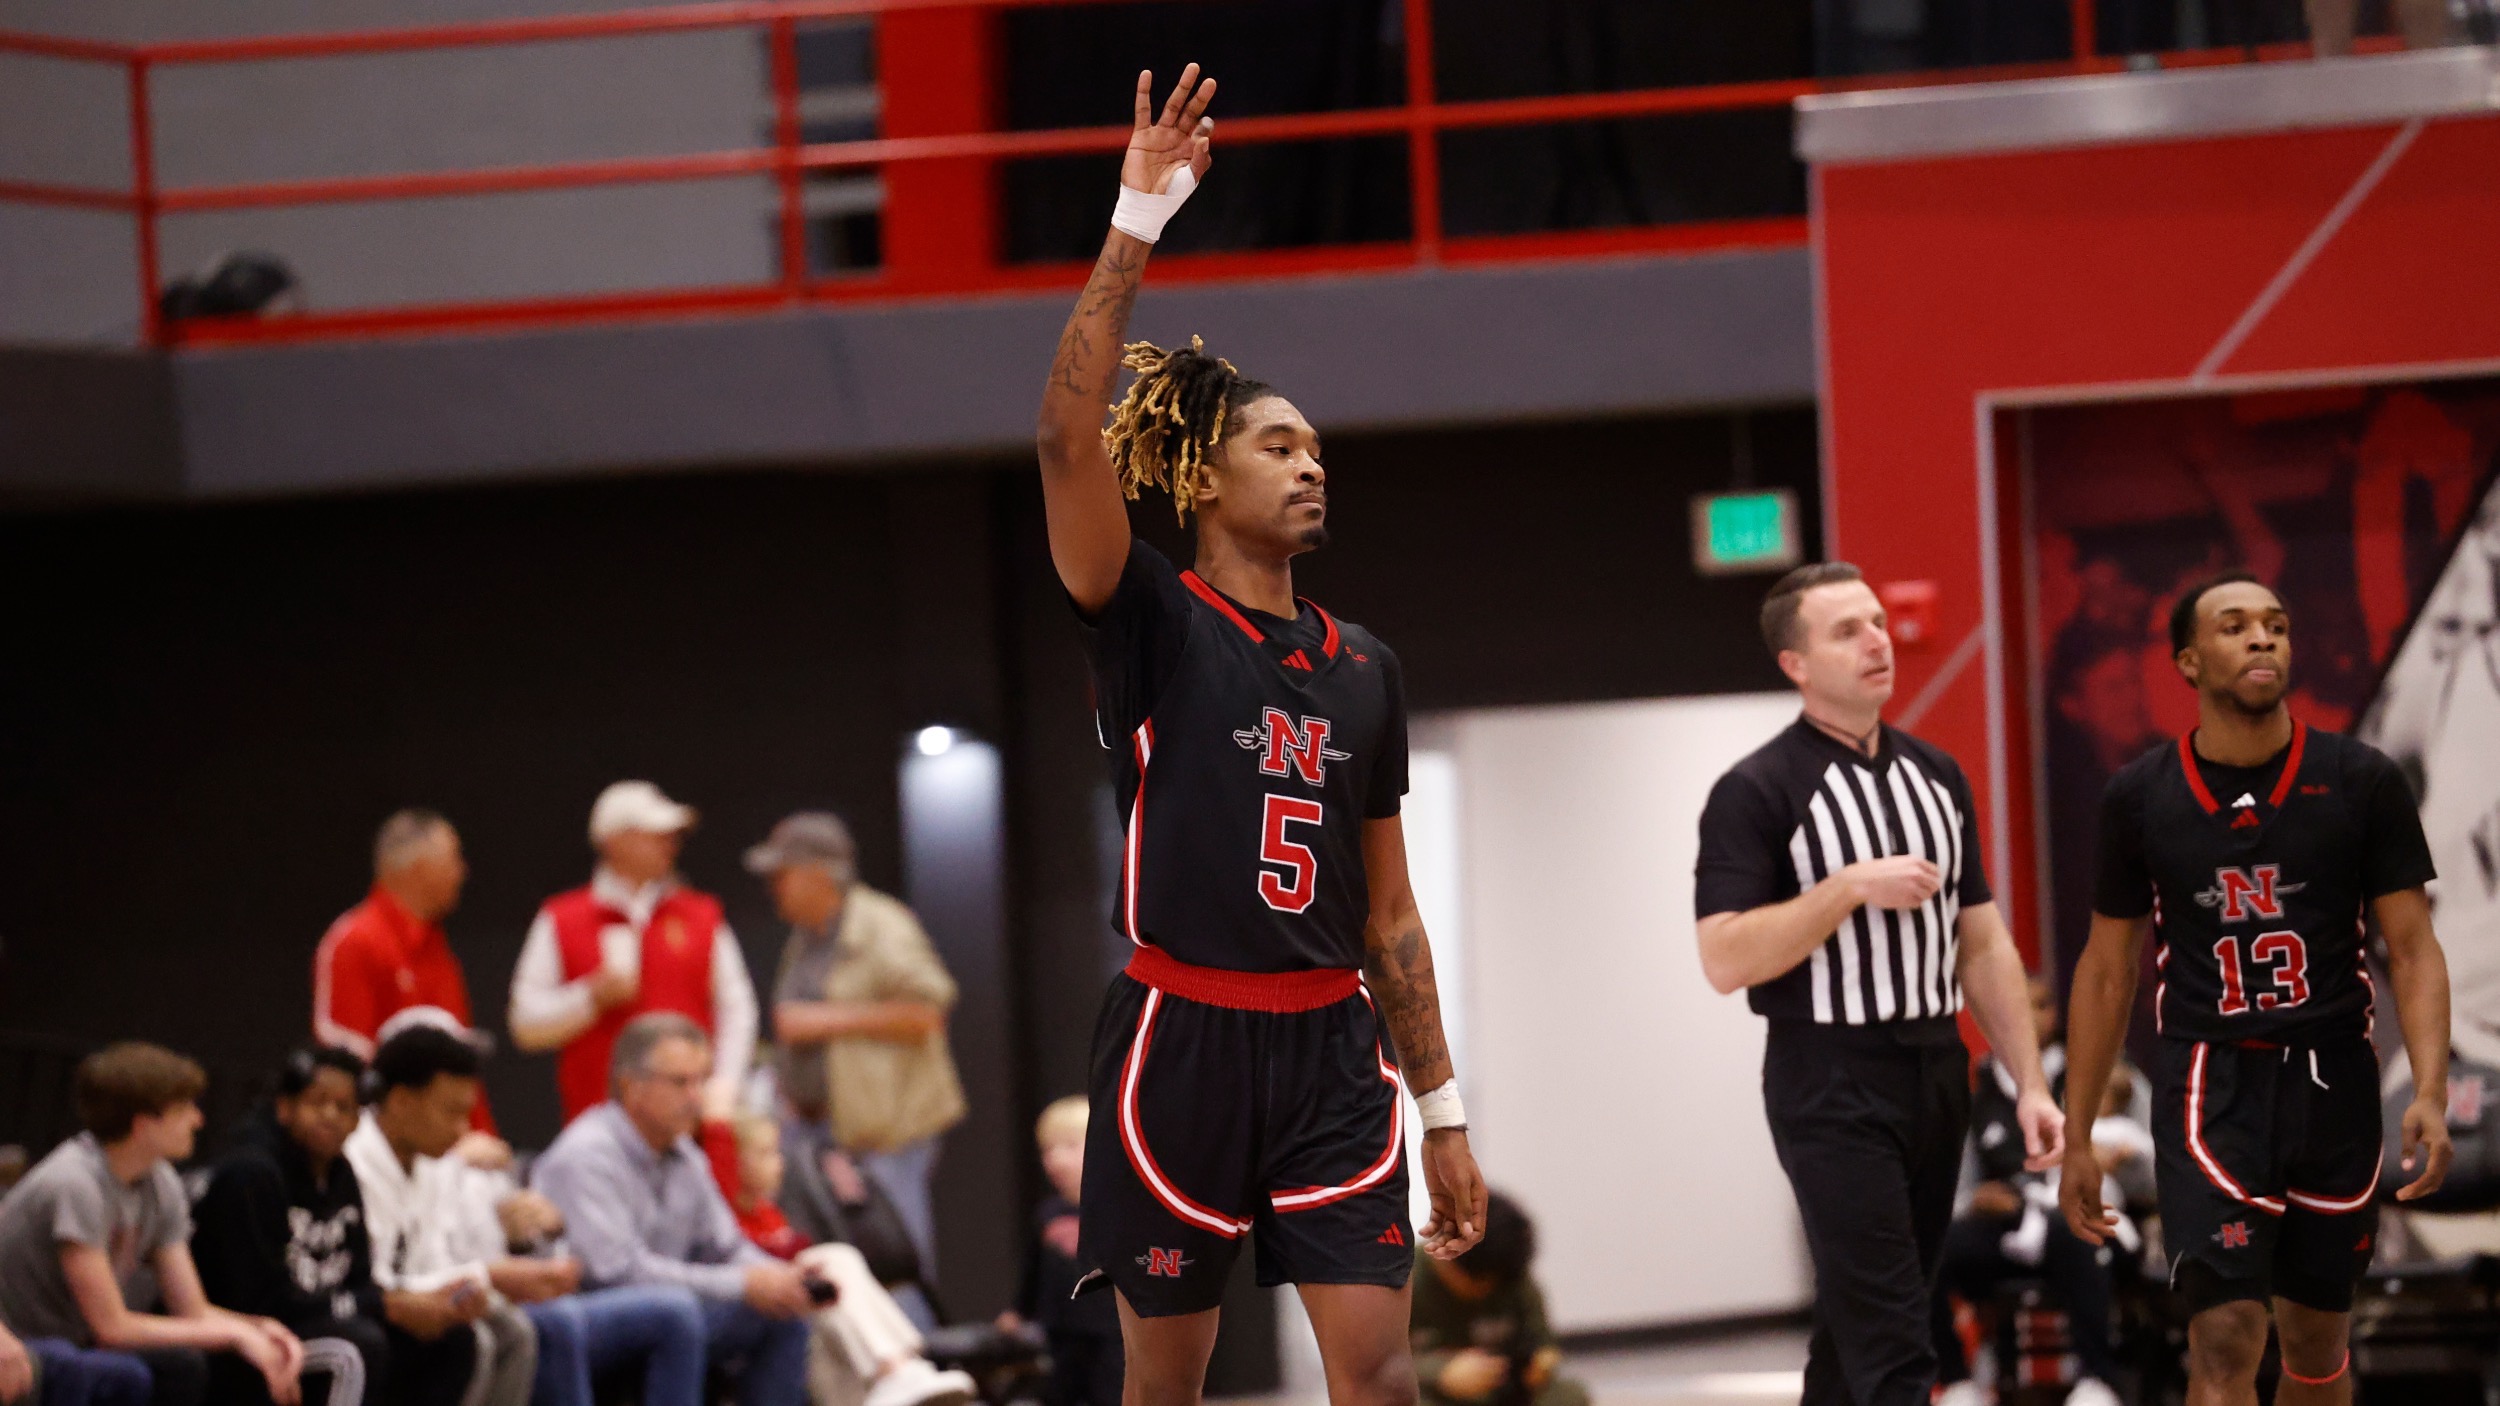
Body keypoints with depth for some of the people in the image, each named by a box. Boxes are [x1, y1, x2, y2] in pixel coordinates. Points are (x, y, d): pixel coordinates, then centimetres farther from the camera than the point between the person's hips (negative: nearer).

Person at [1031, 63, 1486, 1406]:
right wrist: (1134, 228, -26)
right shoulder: (1153, 626, -2)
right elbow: (1066, 442, -19)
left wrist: (1442, 1113, 14)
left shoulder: (1362, 667, 13)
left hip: (1330, 1047, 4)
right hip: (1180, 1042, -4)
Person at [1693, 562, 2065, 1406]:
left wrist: (2029, 1083, 9)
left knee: (1856, 1327, 13)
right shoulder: (1757, 792, -8)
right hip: (1833, 1083, -6)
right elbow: (1725, 959, -16)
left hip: (1936, 1073, 6)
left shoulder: (1937, 777, 12)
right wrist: (1855, 885, -21)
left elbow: (1984, 943, 15)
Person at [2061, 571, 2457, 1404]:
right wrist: (2075, 1137, 8)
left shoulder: (2362, 783, -1)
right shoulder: (2139, 799, 1)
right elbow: (2107, 970, 9)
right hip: (2209, 1085, -2)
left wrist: (2430, 1093, -15)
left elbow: (2412, 950, 0)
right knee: (2226, 1339, -15)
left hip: (2331, 1084, 2)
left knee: (2317, 1339, 13)